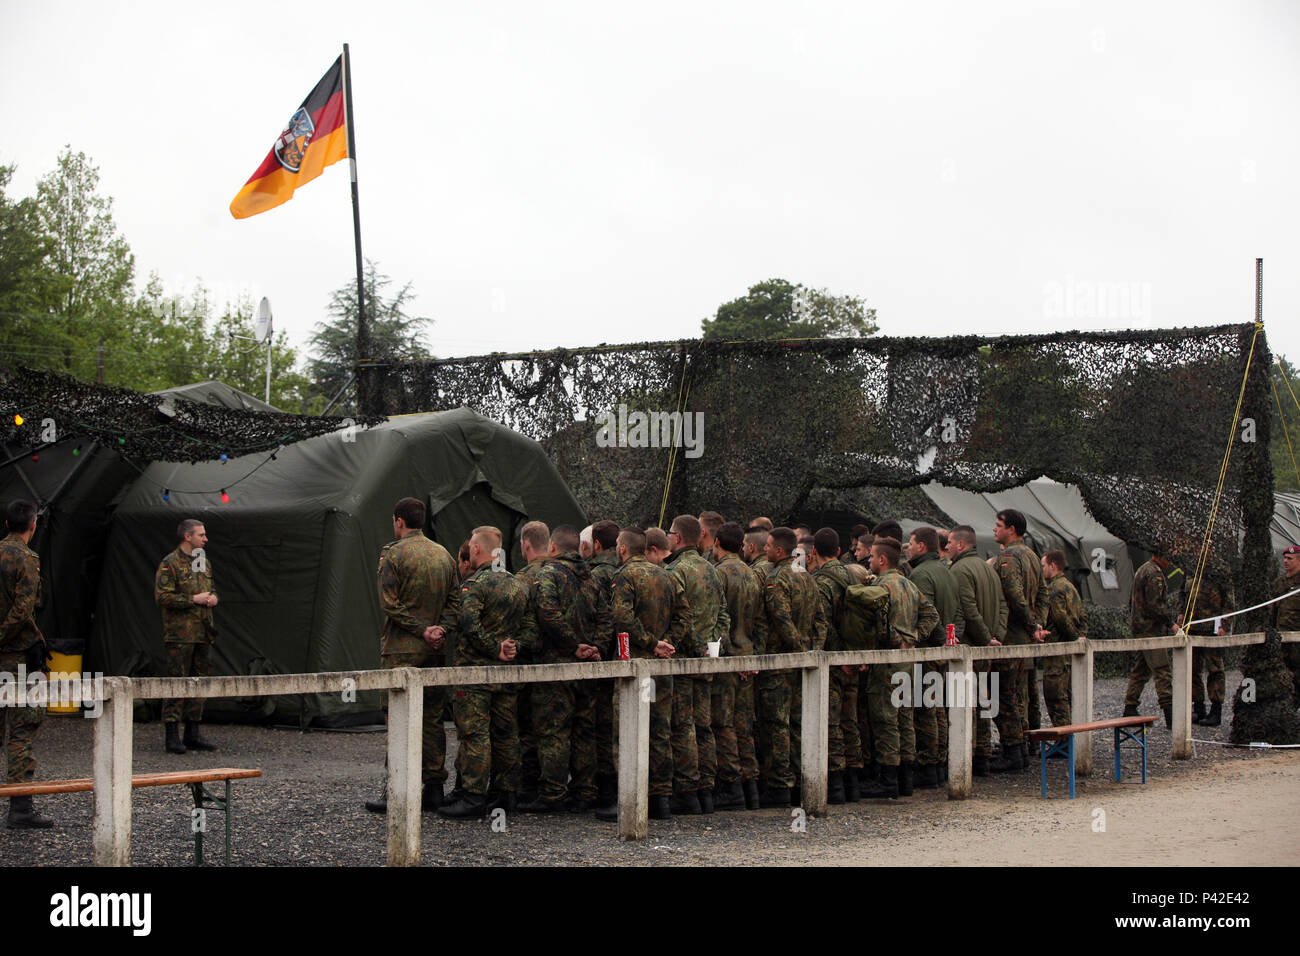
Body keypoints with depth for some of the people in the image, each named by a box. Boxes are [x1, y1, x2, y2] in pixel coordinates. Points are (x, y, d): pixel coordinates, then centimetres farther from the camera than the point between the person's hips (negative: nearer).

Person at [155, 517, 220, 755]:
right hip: (179, 635, -8)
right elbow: (162, 596, -15)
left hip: (203, 633, 8)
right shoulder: (170, 564, -8)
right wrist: (193, 600, -16)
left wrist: (213, 598, 5)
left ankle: (192, 735, 18)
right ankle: (172, 736, -3)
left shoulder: (204, 562, 16)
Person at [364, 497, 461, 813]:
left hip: (402, 650, -6)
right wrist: (442, 629, -2)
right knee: (432, 719, 10)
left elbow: (389, 603, -13)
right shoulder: (444, 554, 12)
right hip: (436, 652, 6)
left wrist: (422, 630, -10)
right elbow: (455, 600, 9)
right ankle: (433, 788, 11)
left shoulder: (393, 554, -6)